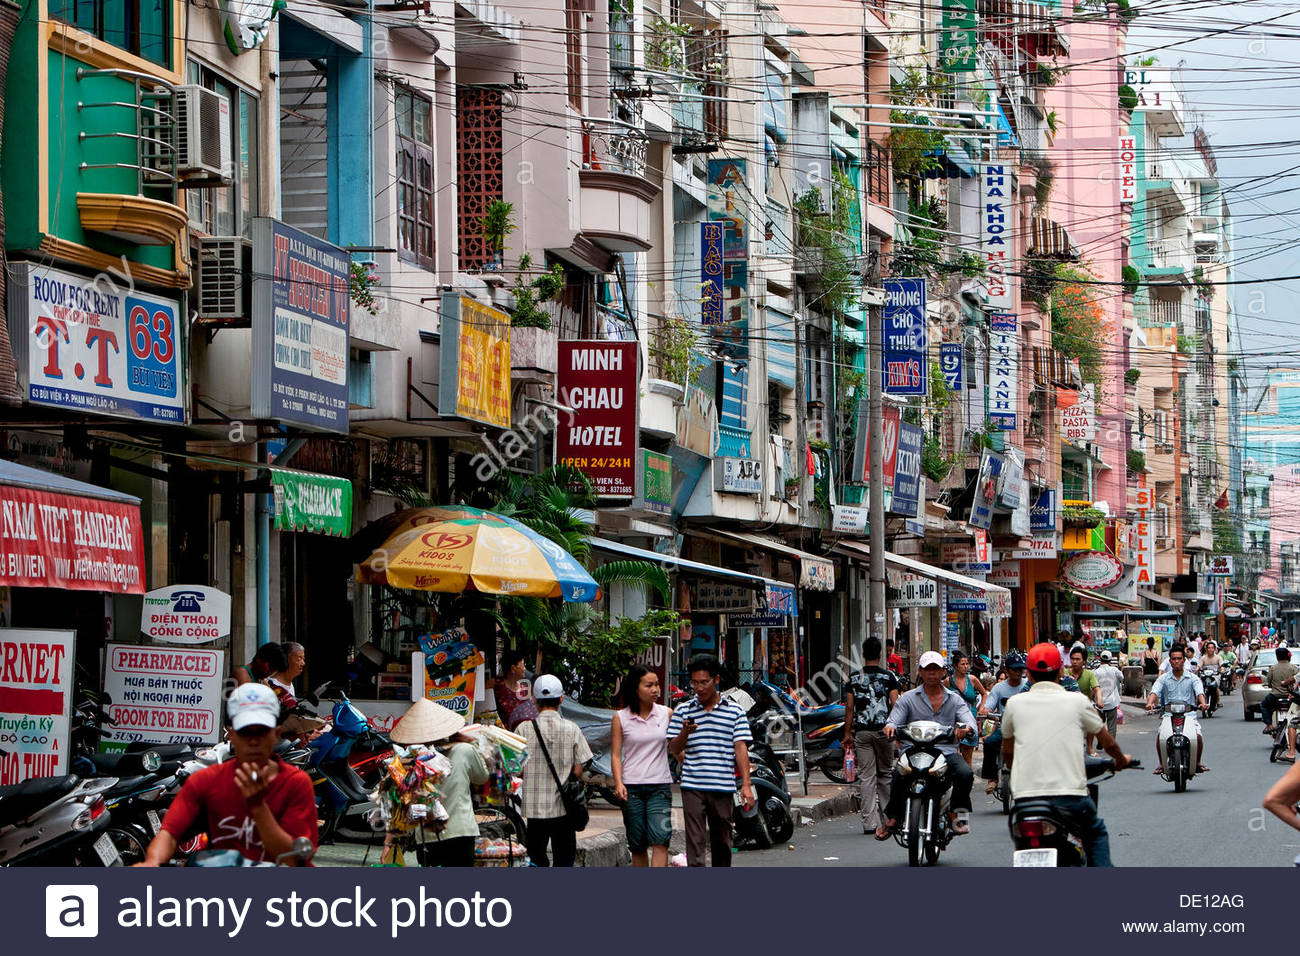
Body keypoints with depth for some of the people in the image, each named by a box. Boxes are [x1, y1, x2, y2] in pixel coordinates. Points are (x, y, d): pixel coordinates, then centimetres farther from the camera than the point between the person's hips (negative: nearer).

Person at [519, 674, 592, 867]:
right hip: (563, 807, 0)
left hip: (535, 807, 0)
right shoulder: (571, 729, -3)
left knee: (537, 859, 10)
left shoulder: (525, 729, -5)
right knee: (565, 858, 9)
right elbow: (578, 771, -2)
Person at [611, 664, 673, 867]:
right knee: (637, 844, 4)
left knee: (660, 839, -15)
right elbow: (616, 754, 0)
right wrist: (618, 783, -11)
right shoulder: (620, 717, 2)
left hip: (660, 785, 0)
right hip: (631, 787, 0)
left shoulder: (666, 714, 6)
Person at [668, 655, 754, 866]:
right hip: (692, 787, 0)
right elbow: (673, 749, 8)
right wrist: (685, 733, -14)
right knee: (695, 842, -8)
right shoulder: (682, 711, 7)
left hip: (723, 787, 0)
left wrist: (746, 785, -8)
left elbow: (741, 748, 0)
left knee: (722, 842, 10)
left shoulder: (734, 712, 5)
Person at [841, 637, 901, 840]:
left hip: (861, 732, 1)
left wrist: (847, 734, 7)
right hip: (883, 730, -1)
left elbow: (849, 708, 2)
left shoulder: (854, 679, 3)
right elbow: (895, 705, -7)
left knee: (866, 777, 1)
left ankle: (870, 821, -3)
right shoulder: (889, 677, -2)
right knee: (885, 774, 12)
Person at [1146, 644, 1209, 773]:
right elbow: (1155, 691, -5)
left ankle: (1198, 762, 0)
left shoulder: (1192, 678, 9)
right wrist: (1150, 703, -26)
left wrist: (1202, 703, -28)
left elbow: (1200, 692, -6)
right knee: (1160, 736, -26)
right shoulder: (1163, 679, 10)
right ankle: (1161, 764, -6)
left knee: (1198, 736, -24)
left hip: (1189, 715, 0)